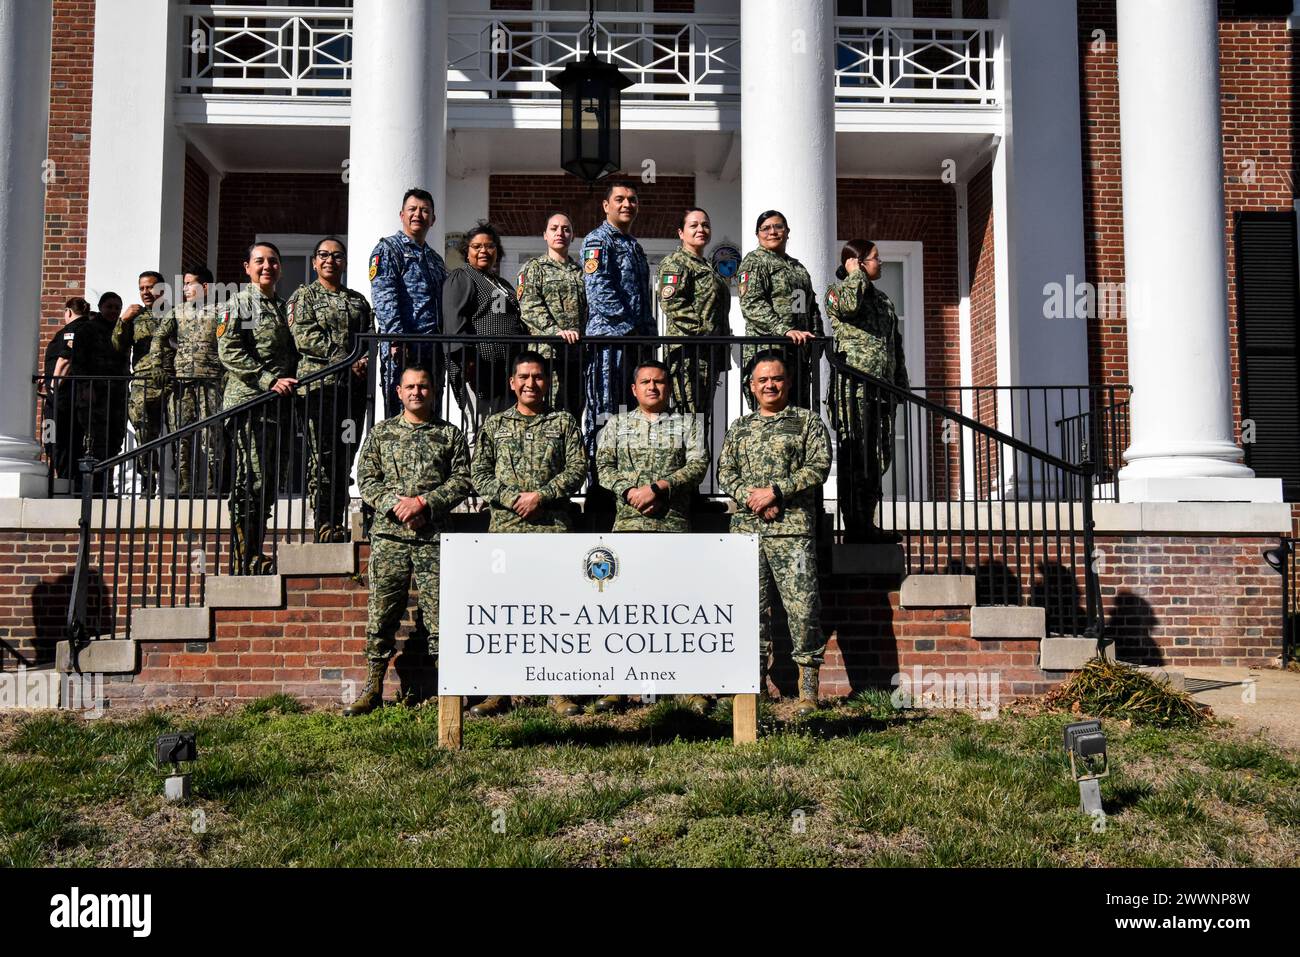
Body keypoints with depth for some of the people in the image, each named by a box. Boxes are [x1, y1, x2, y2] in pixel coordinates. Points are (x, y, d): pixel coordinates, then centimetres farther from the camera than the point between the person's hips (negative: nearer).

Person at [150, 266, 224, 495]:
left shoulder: (219, 312, 5)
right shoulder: (177, 312, 15)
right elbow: (159, 339, 9)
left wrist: (226, 374, -8)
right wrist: (163, 371, 0)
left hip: (210, 383, -4)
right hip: (179, 383, 4)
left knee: (211, 438, -6)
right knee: (180, 438, 3)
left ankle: (211, 489, -2)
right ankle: (183, 488, 8)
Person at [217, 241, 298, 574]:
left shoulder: (283, 307, 20)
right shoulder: (238, 304, 0)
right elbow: (229, 351, -10)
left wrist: (290, 381, 9)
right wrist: (269, 380, -17)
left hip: (278, 405, 7)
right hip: (248, 401, -7)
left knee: (273, 479, 7)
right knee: (252, 481, -9)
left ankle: (256, 556, 17)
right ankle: (246, 562, -3)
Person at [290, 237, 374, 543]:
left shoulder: (358, 300, 20)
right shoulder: (303, 296, 7)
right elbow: (305, 337, -7)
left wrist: (366, 361, -8)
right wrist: (346, 361, -14)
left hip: (354, 384, 4)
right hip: (319, 381, -4)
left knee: (346, 453, 4)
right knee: (323, 453, -7)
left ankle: (338, 521, 10)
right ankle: (324, 525, -6)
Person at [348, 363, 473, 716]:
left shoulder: (451, 434, 10)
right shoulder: (381, 433, 13)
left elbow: (462, 480, 2)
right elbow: (366, 480, 8)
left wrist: (424, 501, -10)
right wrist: (395, 504, -8)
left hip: (434, 536, -1)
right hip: (389, 534, 1)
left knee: (439, 611, -1)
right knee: (382, 611, 1)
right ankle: (374, 688, 8)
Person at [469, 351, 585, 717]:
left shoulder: (564, 422, 12)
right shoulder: (494, 425, 15)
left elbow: (578, 468, 2)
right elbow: (479, 474, 7)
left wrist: (541, 495, -10)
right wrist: (512, 498, -8)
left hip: (554, 526, -1)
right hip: (505, 527, 1)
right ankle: (501, 691, 5)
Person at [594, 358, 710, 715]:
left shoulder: (687, 422, 12)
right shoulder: (617, 423, 15)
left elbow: (698, 465, 0)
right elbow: (604, 465, 7)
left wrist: (657, 487, -12)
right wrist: (630, 491, -10)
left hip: (675, 524, -1)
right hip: (628, 523, 1)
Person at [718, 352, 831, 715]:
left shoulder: (808, 421, 7)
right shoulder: (739, 427, 19)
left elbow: (819, 466, -4)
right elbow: (725, 471, 13)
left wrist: (775, 491, -12)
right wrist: (750, 496, -6)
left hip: (793, 527, -4)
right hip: (746, 528, 4)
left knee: (802, 604, -8)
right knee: (752, 605, 6)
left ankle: (808, 685, -1)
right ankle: (756, 679, 14)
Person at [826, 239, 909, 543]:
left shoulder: (882, 299, 23)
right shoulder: (837, 290, 0)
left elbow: (896, 345, 25)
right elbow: (848, 304, -26)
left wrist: (900, 383, 18)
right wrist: (856, 273, -9)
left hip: (882, 389, 8)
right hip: (854, 385, -8)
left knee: (878, 458, 9)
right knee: (855, 457, -8)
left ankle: (867, 525, 16)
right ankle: (854, 527, -6)